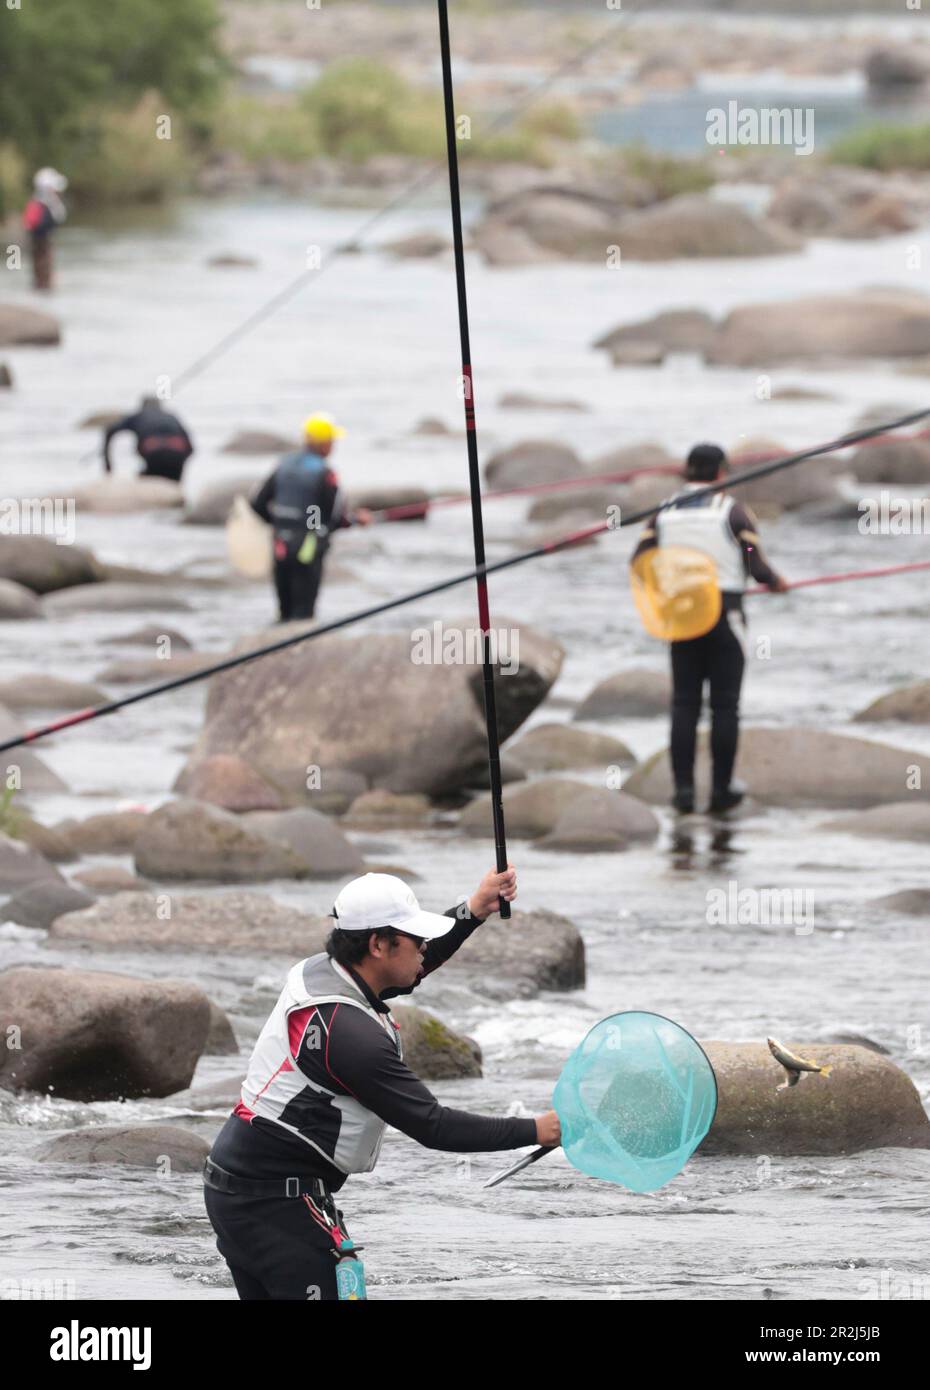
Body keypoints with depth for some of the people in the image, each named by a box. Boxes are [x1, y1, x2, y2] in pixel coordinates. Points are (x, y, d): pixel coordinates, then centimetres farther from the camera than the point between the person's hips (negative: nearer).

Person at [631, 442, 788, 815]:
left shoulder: (665, 513, 4)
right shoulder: (733, 512, -7)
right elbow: (757, 567, -10)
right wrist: (776, 582, 12)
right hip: (724, 616, -3)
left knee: (684, 704, 6)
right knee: (725, 705, 4)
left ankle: (683, 787, 0)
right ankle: (721, 788, 6)